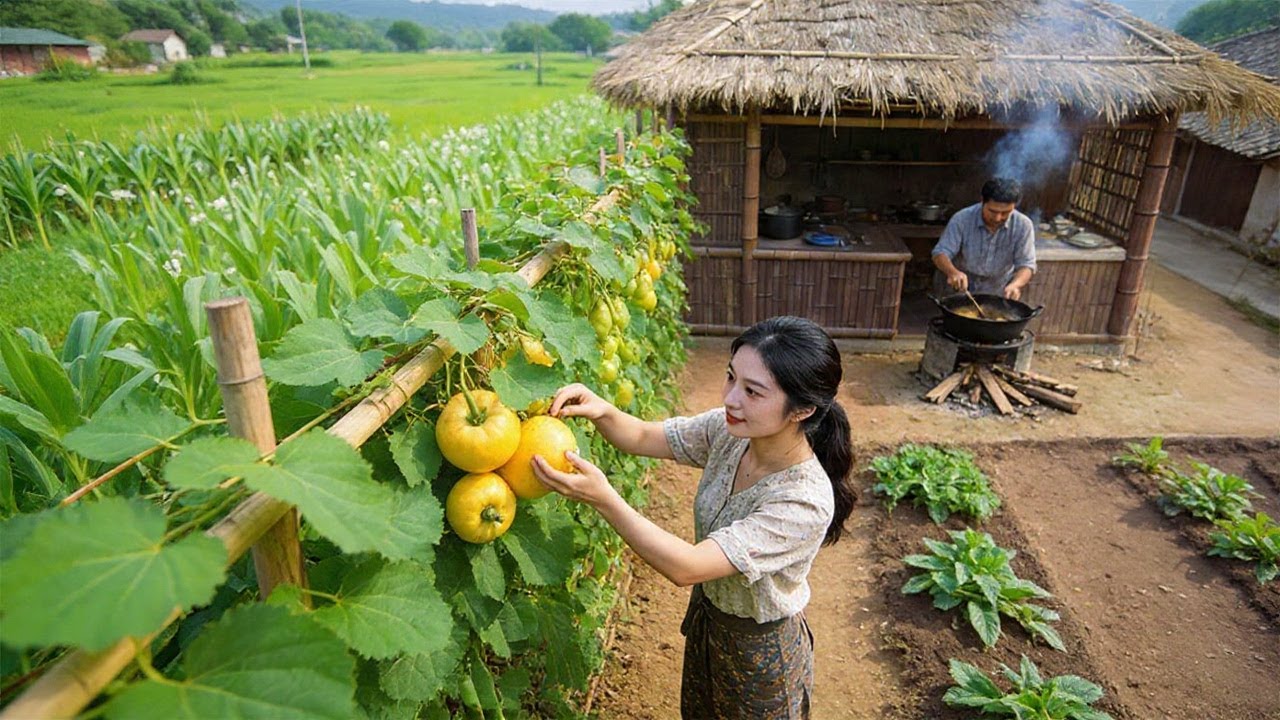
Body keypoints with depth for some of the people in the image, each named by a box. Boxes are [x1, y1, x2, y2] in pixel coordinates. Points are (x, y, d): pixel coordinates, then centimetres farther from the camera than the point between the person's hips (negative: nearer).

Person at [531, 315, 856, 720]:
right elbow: (643, 437, -10)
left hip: (760, 654, -5)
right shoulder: (730, 430, -19)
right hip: (707, 619, 5)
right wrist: (601, 411, -32)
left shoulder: (807, 502, -37)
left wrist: (601, 497, -46)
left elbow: (685, 568, -39)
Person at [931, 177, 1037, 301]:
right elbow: (940, 253, -18)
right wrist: (953, 272, -40)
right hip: (959, 292, -1)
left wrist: (1015, 285, -34)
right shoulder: (962, 219, -17)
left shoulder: (1023, 226, -12)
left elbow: (1026, 265, -11)